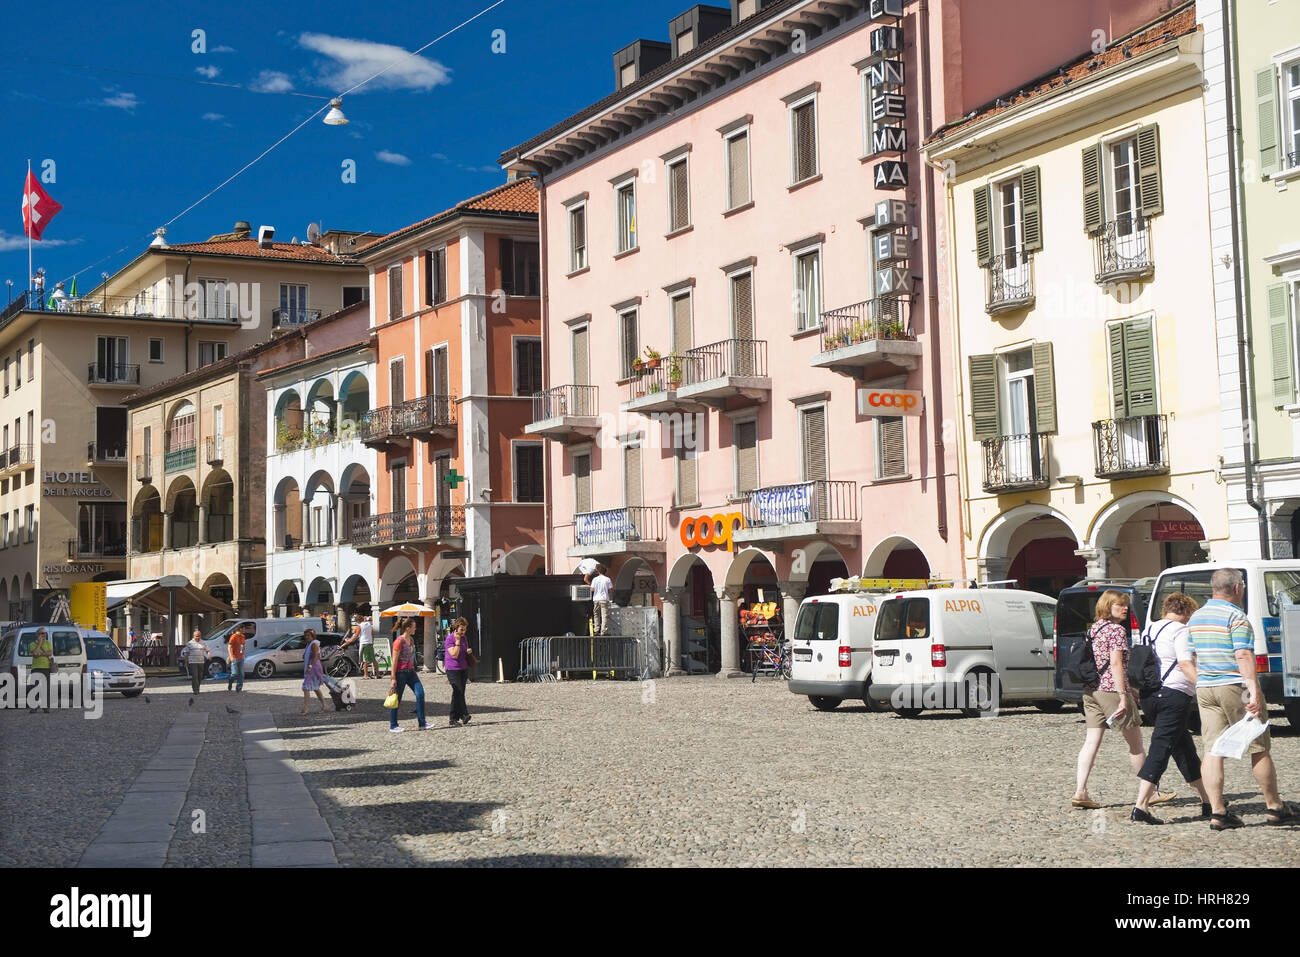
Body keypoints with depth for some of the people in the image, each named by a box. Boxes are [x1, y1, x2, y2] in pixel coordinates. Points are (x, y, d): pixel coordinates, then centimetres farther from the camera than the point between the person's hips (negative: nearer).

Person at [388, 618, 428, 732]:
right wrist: (393, 678, -16)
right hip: (400, 672, -8)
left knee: (420, 693, -3)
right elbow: (394, 661, -15)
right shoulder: (399, 641, -15)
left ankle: (421, 723, 3)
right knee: (397, 699, 1)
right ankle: (393, 726, 12)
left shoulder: (411, 640, 9)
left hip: (411, 671, 8)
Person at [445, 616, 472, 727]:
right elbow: (454, 655, -18)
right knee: (458, 692, -14)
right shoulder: (450, 638, -9)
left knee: (459, 693, 5)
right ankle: (464, 715, -11)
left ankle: (453, 718, 8)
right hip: (453, 669, -7)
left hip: (463, 669, 7)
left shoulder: (464, 638, 13)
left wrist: (468, 651, 5)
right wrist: (457, 641, -20)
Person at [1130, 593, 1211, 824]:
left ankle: (1207, 803, 25)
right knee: (1160, 750, -12)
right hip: (1176, 694, -9)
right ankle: (1140, 807, -18)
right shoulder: (1179, 630, -8)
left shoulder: (1150, 630, 18)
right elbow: (1185, 664, -18)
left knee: (1186, 751, 17)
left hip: (1156, 696, 9)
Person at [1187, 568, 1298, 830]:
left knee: (1212, 750, 2)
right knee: (1259, 748, 6)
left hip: (1205, 690, 7)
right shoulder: (1236, 617, -11)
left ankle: (1217, 812, -3)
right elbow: (1244, 656, -21)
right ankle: (1274, 806, 14)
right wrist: (1254, 690, -25)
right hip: (1235, 687, -7)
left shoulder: (1196, 618, 13)